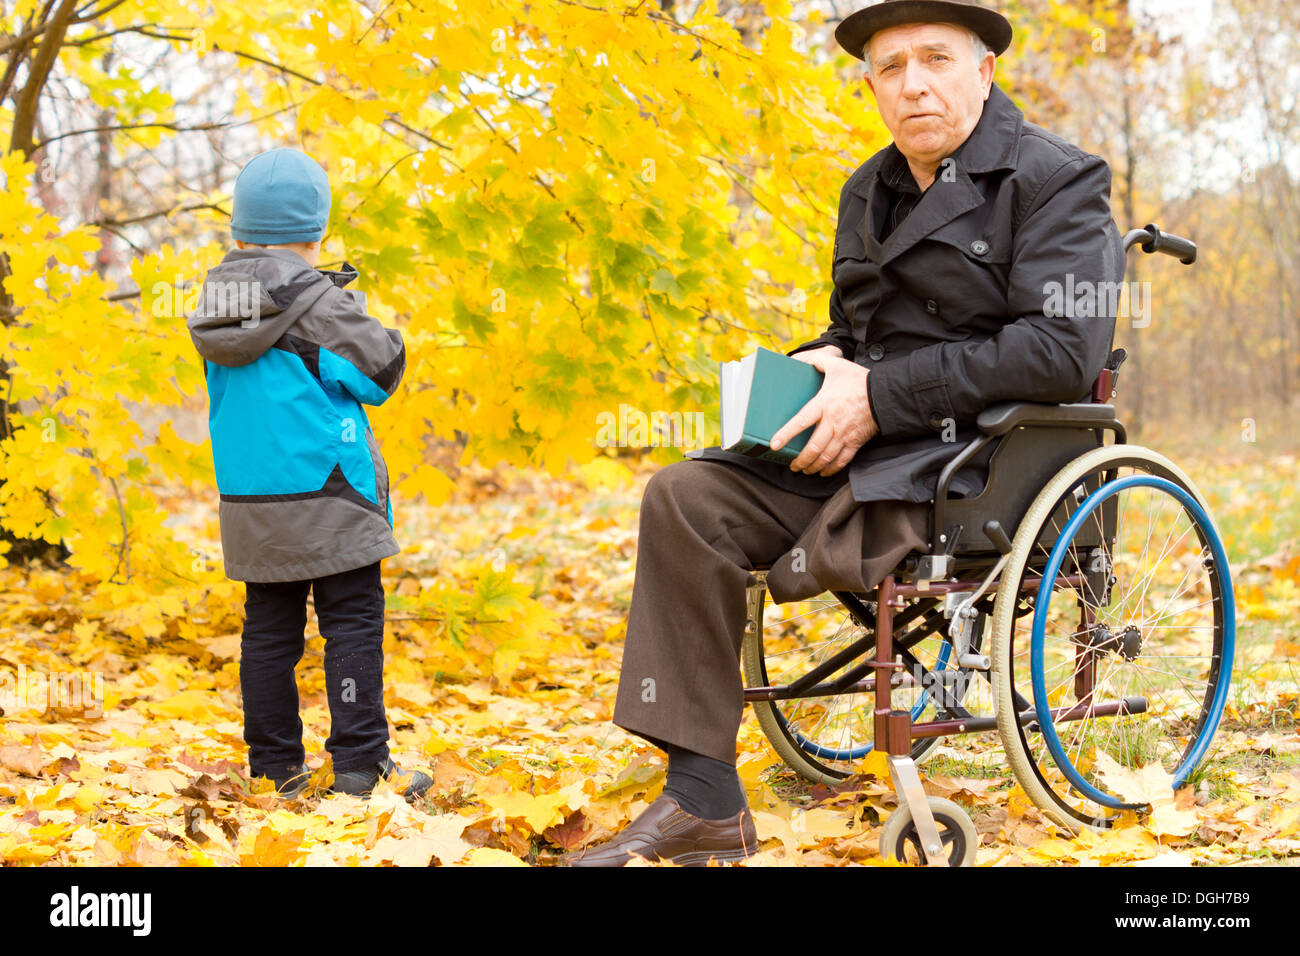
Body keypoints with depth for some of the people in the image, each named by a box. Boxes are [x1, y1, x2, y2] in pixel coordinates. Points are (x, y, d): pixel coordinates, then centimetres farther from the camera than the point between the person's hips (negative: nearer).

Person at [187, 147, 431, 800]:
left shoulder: (215, 302, 7)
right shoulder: (317, 298, -13)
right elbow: (380, 368, -9)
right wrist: (351, 314, 8)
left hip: (249, 501, 6)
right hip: (324, 492, -6)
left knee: (269, 630, 10)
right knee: (354, 623, 0)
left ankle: (275, 769, 15)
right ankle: (360, 764, -2)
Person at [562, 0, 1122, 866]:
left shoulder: (1058, 179, -5)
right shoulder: (870, 192, 18)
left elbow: (1062, 351, -18)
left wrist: (880, 396, -19)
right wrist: (826, 362, 2)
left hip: (990, 464, -7)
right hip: (872, 442, 8)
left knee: (821, 562, -34)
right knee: (685, 496, -14)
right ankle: (701, 802, -16)